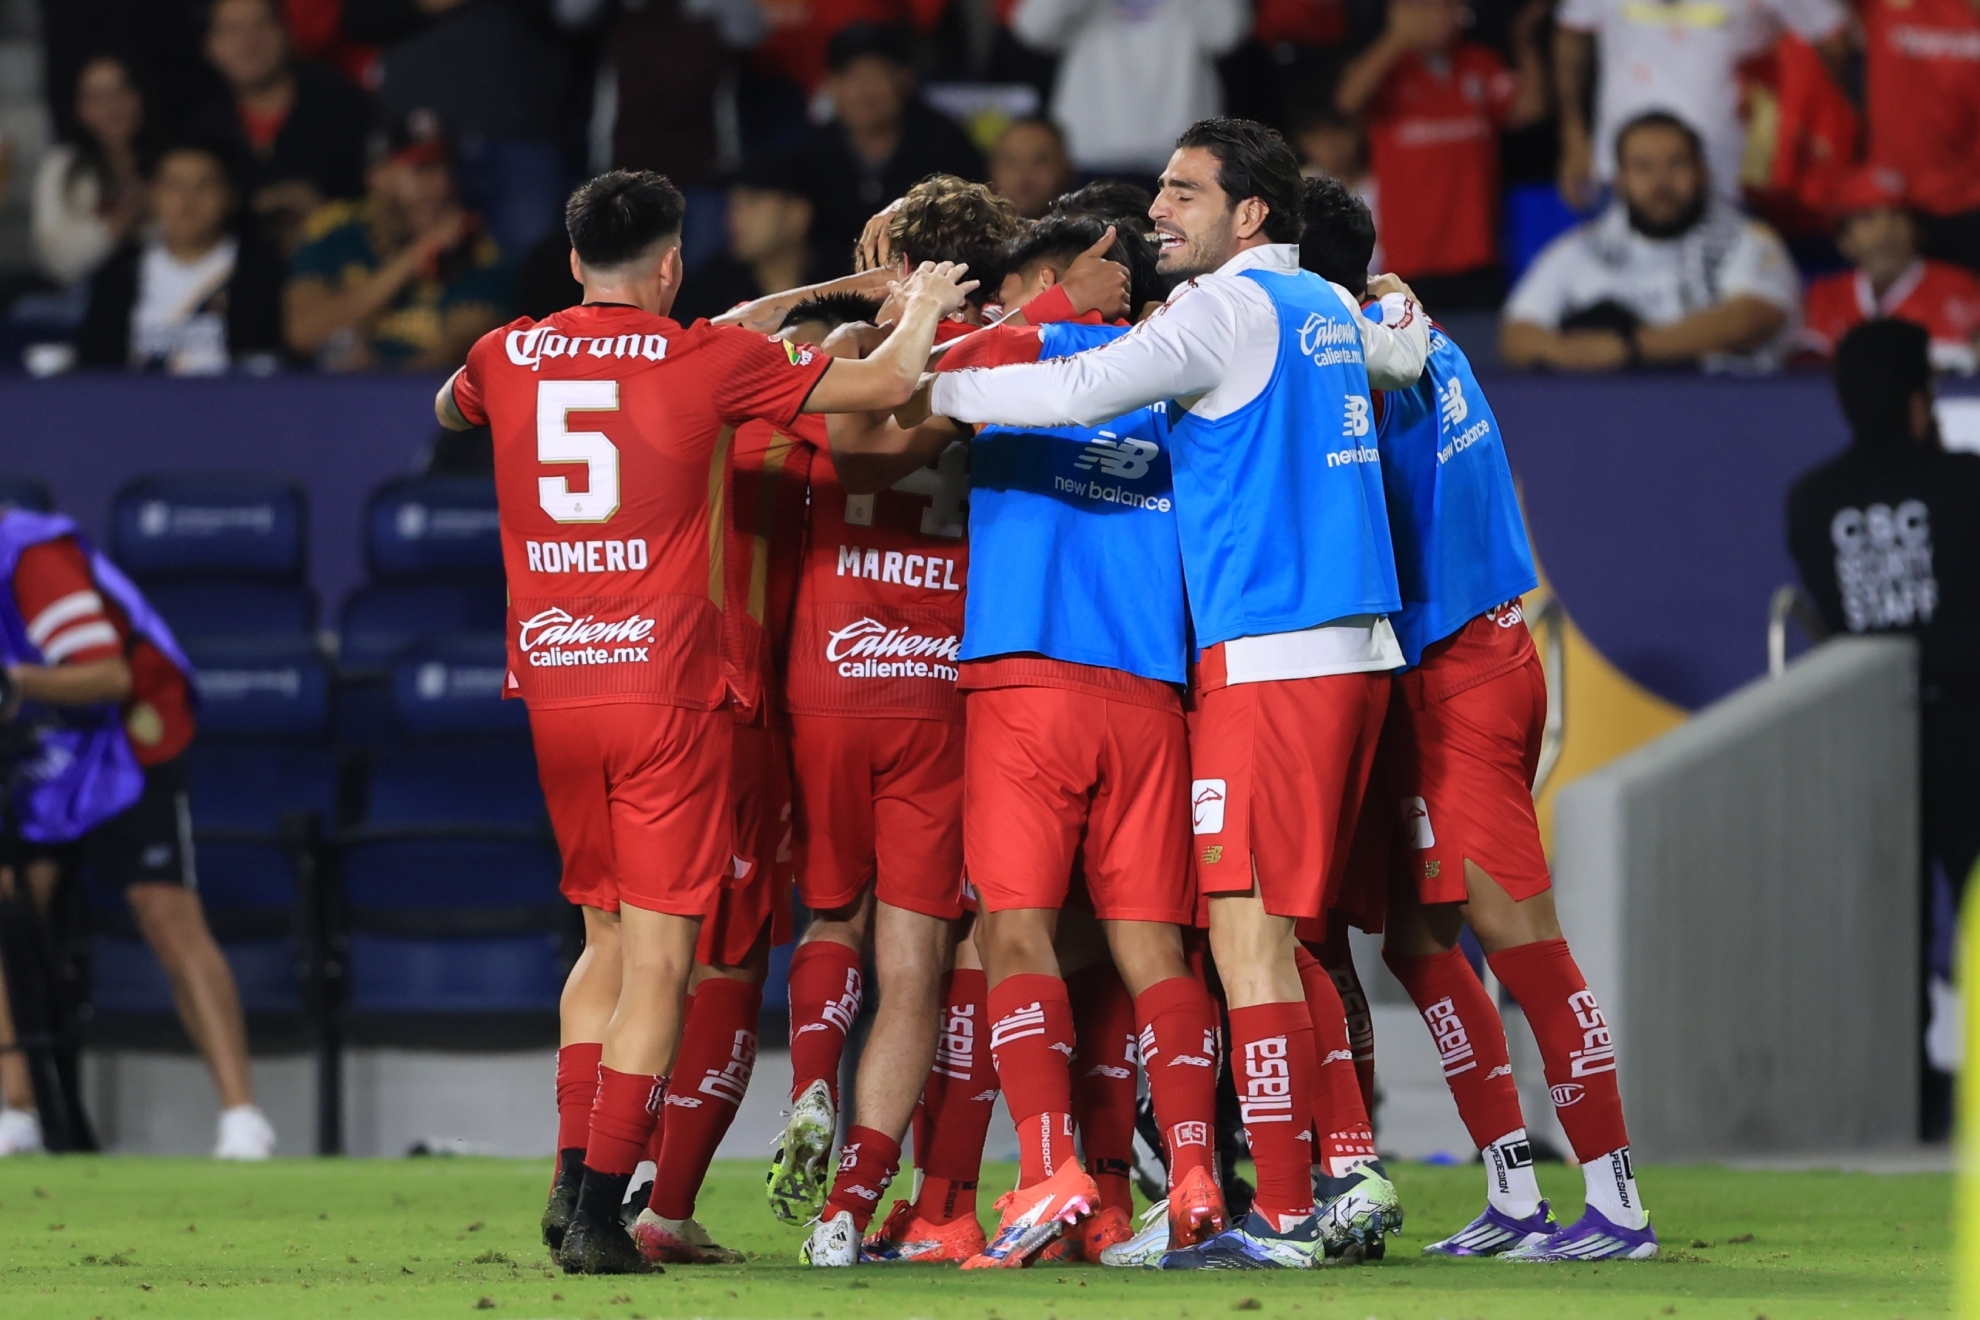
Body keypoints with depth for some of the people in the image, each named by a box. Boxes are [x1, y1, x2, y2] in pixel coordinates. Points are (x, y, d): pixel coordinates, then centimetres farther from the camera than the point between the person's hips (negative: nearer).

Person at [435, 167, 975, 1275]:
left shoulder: (507, 359, 6)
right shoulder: (708, 362, -5)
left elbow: (447, 412, 31)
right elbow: (887, 386, 1)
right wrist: (922, 313, 22)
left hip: (553, 686, 4)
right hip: (667, 689, -4)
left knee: (607, 938, 19)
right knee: (658, 954, -2)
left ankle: (572, 1178, 9)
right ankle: (601, 1210, -9)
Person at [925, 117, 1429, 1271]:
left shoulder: (1229, 310, -9)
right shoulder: (1330, 307, 17)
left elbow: (1079, 392, -19)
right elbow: (1403, 352, 39)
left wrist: (928, 388, -13)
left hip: (1269, 657, -9)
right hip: (1355, 647, 9)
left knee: (1247, 931, -8)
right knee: (1291, 933, 14)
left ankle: (1284, 1219, -11)